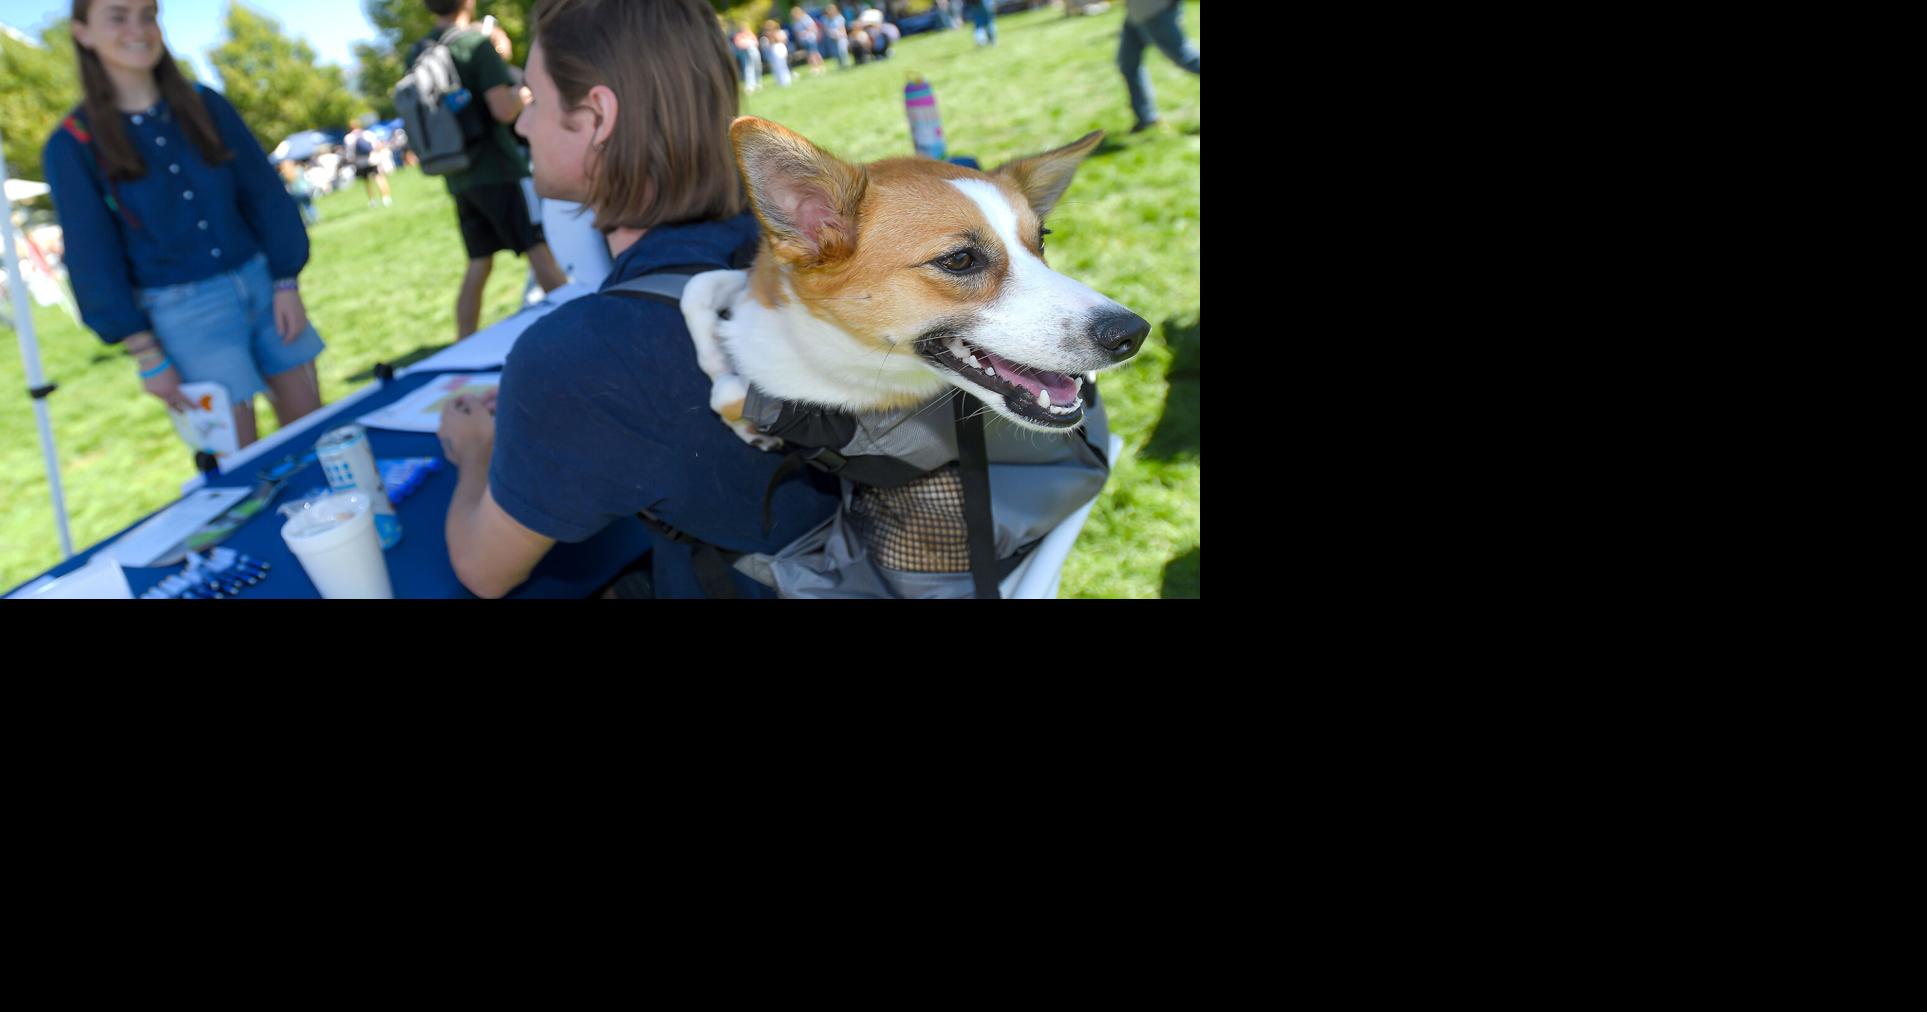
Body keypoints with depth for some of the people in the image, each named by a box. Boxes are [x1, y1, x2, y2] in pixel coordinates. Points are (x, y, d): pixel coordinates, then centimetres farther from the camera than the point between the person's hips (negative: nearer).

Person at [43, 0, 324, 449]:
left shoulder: (206, 105, 4)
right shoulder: (72, 146, -4)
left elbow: (265, 197, 7)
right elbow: (93, 258, -4)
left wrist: (286, 284, 0)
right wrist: (145, 355, -7)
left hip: (261, 284, 3)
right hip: (186, 318, -3)